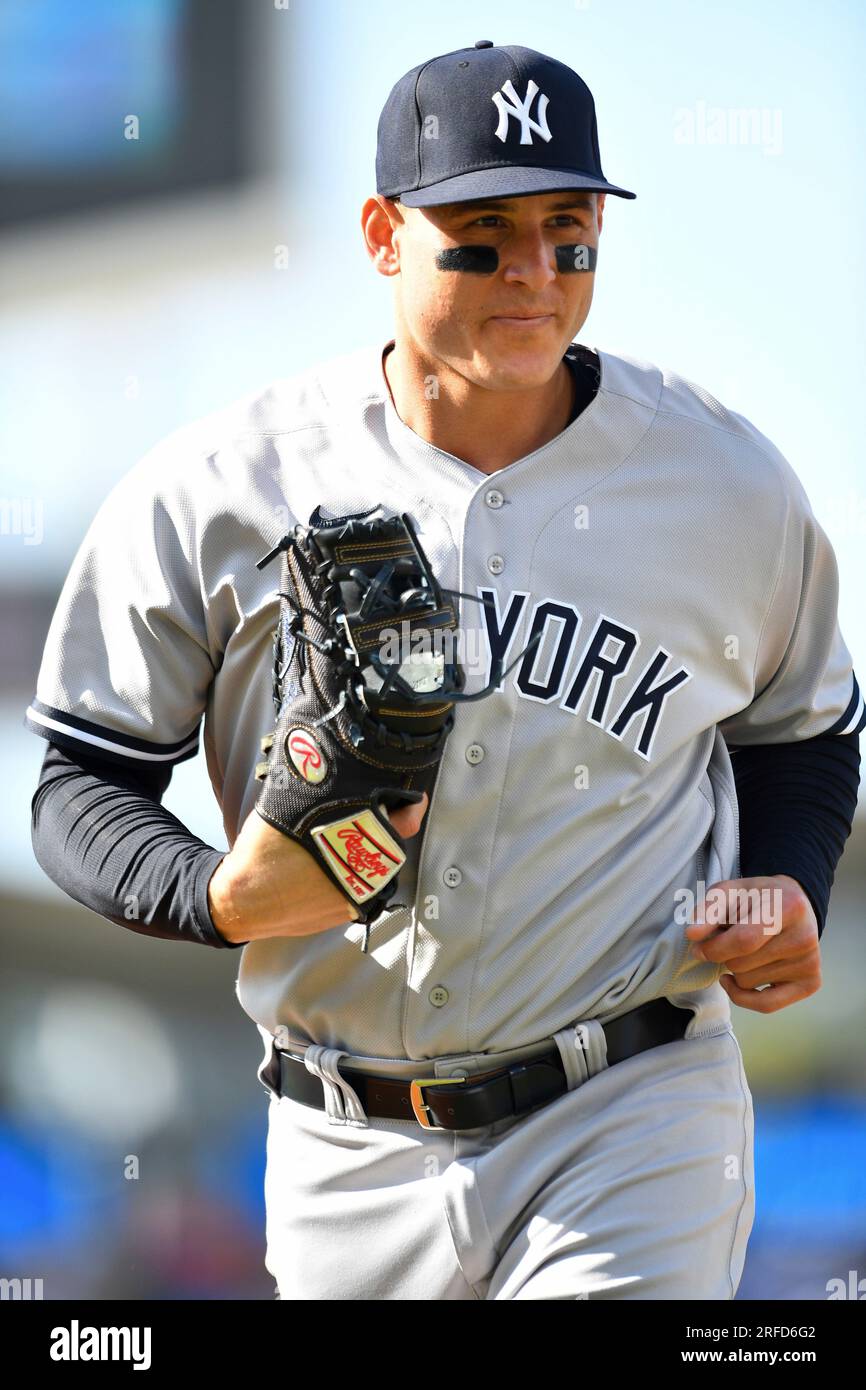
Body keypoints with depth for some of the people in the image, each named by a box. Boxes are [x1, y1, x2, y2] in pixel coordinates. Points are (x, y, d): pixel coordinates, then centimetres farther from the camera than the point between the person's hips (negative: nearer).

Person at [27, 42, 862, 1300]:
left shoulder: (727, 483, 1)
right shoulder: (216, 488, -4)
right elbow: (83, 785, 1)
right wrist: (224, 899, -19)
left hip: (630, 1131, -1)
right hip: (347, 1158, 1)